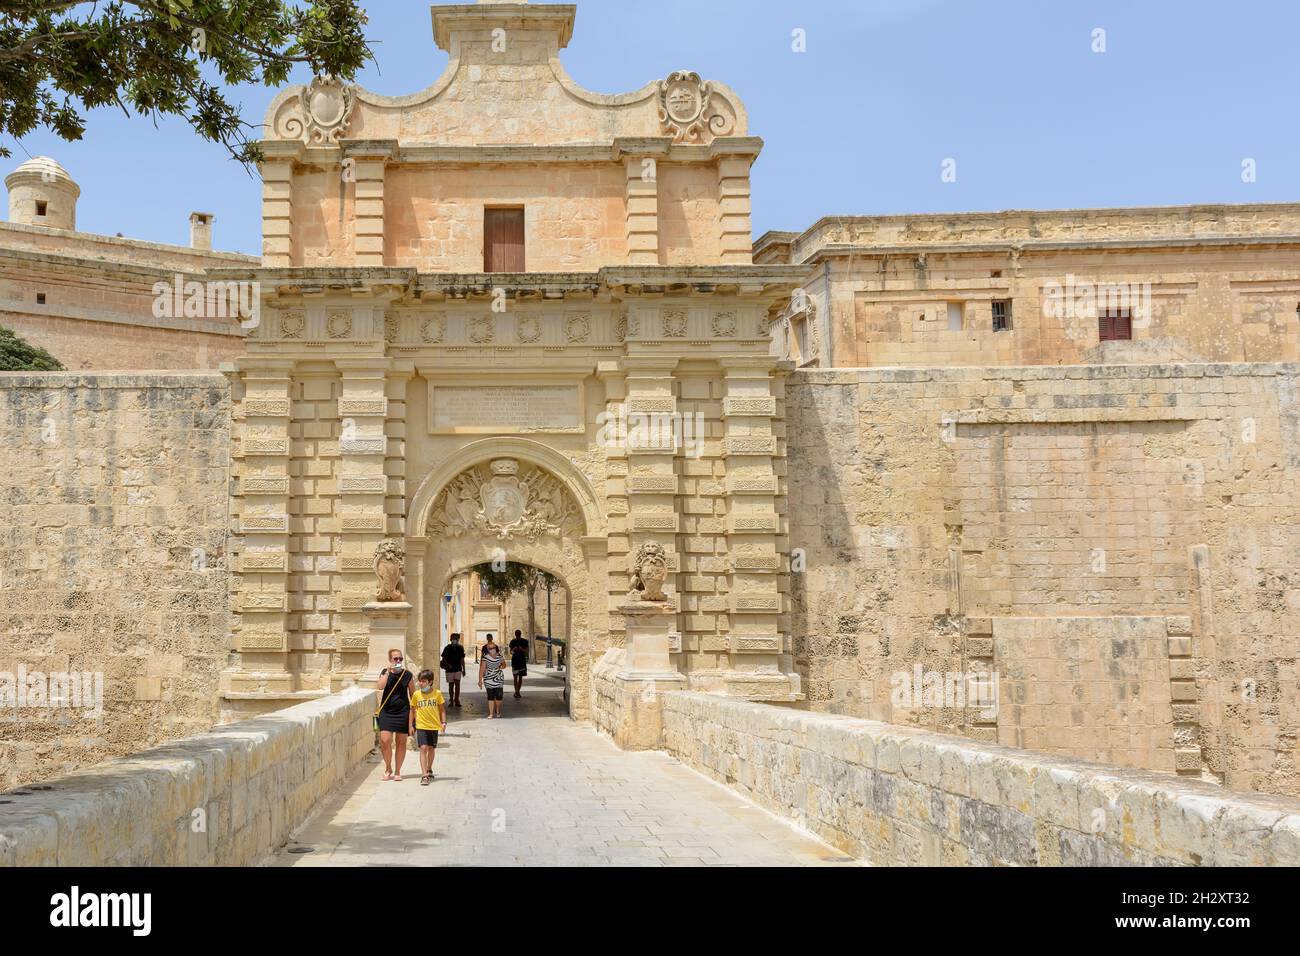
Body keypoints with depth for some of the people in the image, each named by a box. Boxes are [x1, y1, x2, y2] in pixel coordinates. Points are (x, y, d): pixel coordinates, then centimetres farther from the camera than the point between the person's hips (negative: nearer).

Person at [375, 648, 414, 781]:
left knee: (401, 742, 5)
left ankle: (397, 771, 17)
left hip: (402, 712, 0)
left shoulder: (407, 675, 2)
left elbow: (412, 694, 8)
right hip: (386, 711, 0)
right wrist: (388, 671, -16)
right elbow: (380, 686, -13)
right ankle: (388, 768, 13)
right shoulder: (385, 672, 4)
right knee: (385, 741, -9)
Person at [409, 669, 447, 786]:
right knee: (423, 748, -12)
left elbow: (442, 709, 7)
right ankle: (424, 776, -15)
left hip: (434, 725, 1)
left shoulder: (437, 693, -2)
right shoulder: (416, 694, -1)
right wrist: (411, 725, 6)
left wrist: (443, 722, -1)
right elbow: (412, 710, 8)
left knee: (431, 748, 14)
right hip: (421, 726, -1)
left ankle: (429, 770, 37)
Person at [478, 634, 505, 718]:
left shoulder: (499, 656, 2)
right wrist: (480, 680, -13)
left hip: (499, 678, 3)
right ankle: (491, 713, 7)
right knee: (490, 696, -1)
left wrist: (502, 665, -4)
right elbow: (482, 669, -10)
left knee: (499, 695, -1)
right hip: (489, 679, -3)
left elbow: (504, 664, 20)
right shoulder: (485, 657, -9)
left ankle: (497, 711, 24)